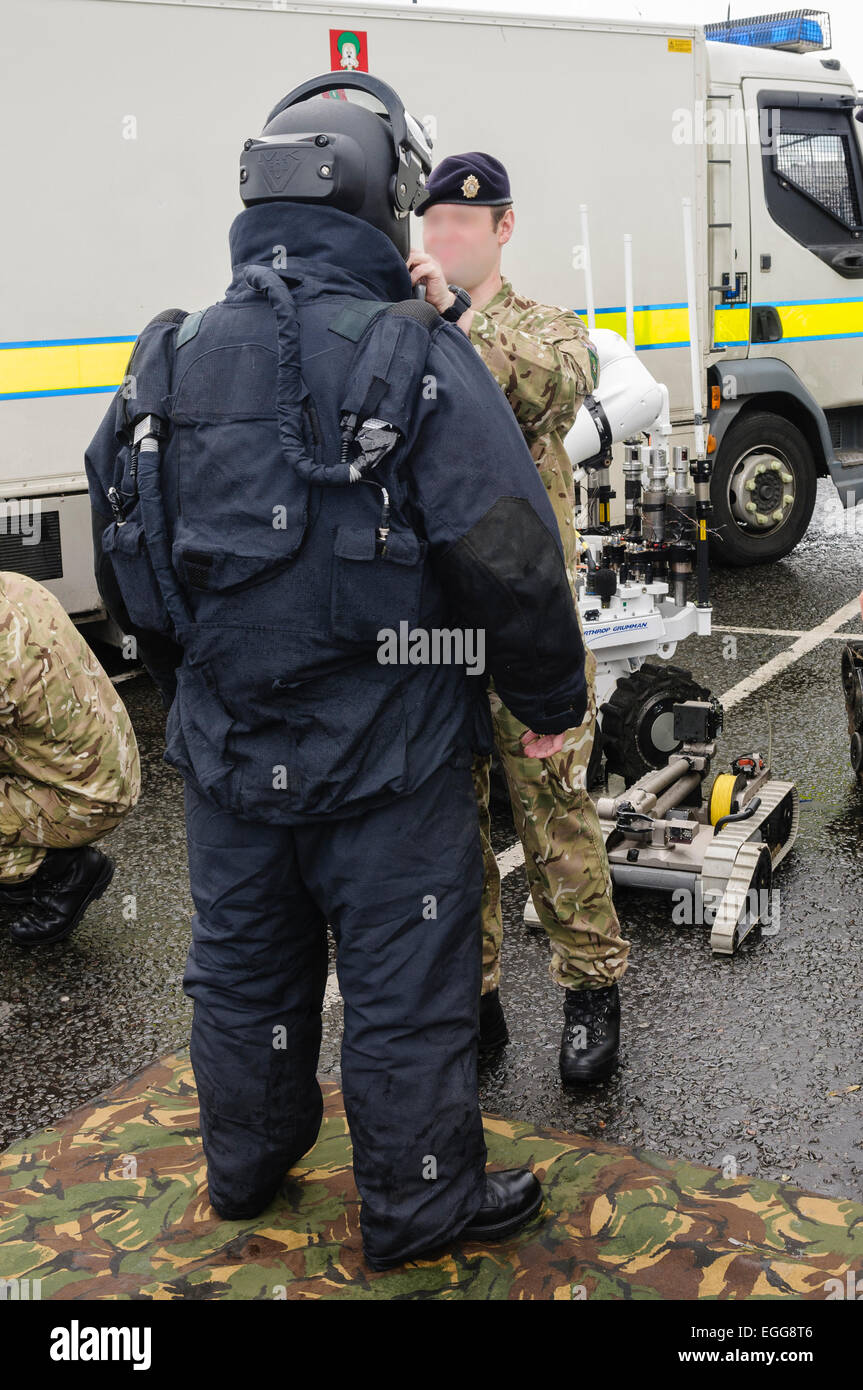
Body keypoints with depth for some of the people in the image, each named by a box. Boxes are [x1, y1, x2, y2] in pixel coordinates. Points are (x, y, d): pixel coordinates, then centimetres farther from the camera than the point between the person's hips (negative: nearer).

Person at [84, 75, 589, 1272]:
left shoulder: (171, 362, 2)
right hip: (386, 760, -5)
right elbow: (511, 562, -17)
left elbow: (126, 544, 11)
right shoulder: (420, 362, -16)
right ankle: (418, 1205, 29)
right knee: (404, 984, 11)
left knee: (243, 961, 22)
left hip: (228, 753, 6)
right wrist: (551, 698, -1)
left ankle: (246, 1164, 43)